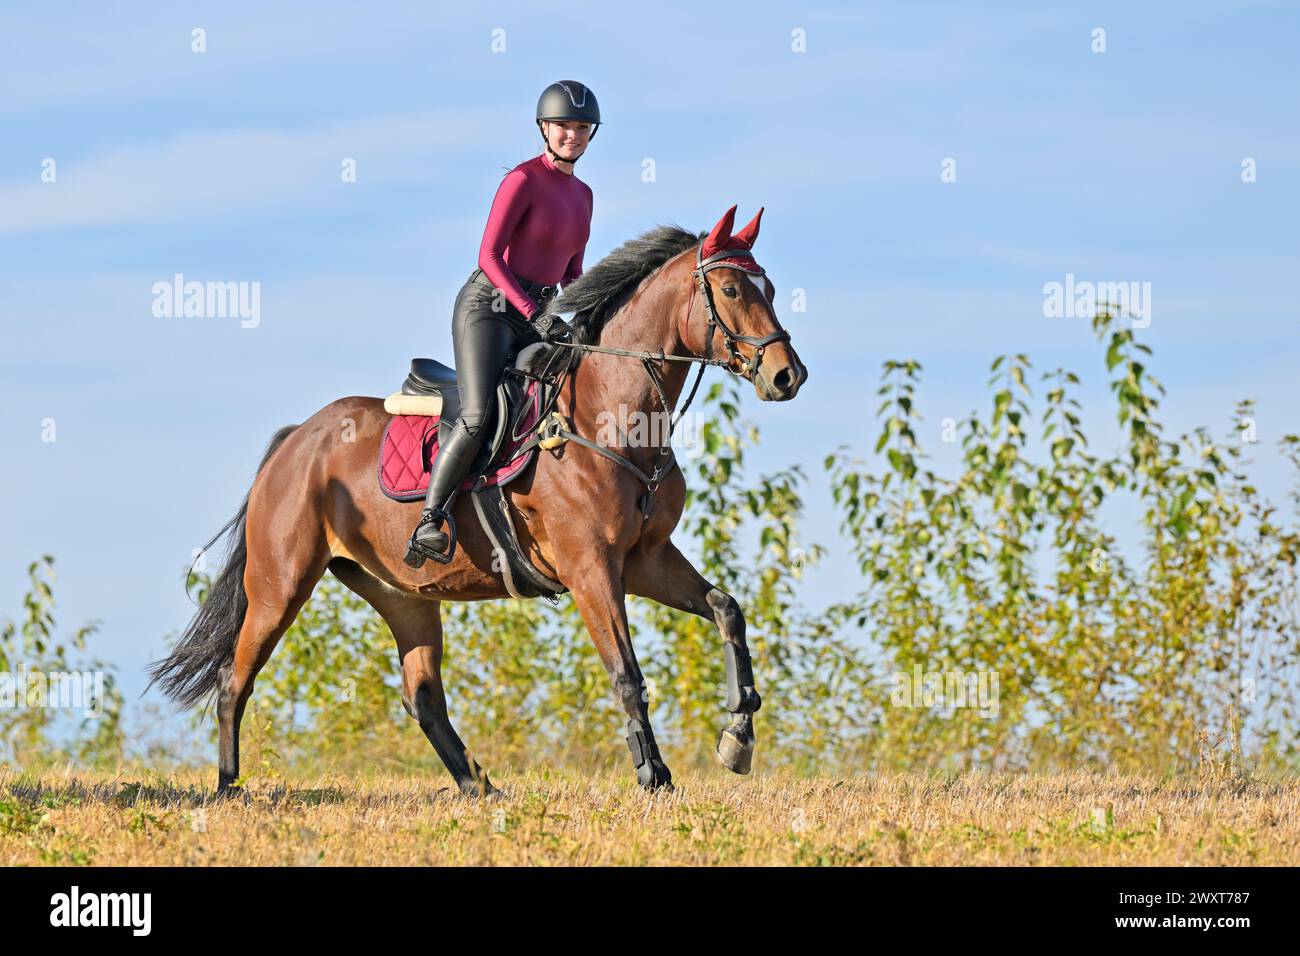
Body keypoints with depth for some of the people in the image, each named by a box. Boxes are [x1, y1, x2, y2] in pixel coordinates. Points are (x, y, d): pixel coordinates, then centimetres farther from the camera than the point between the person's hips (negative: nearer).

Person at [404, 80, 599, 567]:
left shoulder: (581, 194, 15)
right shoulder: (523, 180, -8)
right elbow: (489, 256, -14)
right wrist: (535, 313, -21)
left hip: (538, 316, 8)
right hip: (489, 306, -8)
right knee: (479, 416, -26)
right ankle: (430, 522, -23)